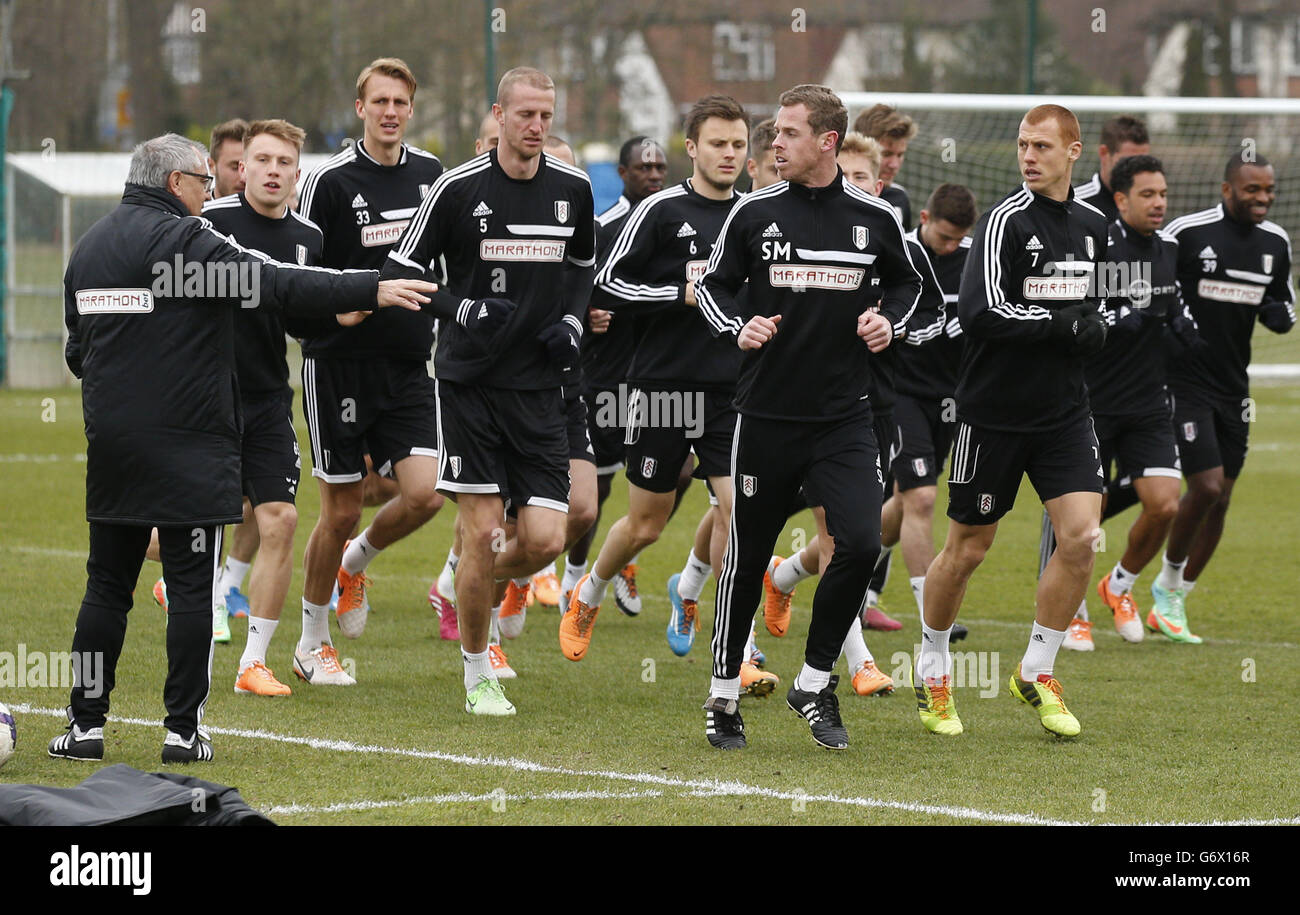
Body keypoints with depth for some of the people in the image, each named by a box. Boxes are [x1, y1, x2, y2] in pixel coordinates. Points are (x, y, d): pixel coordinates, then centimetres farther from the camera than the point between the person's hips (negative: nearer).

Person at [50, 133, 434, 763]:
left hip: (110, 444, 6)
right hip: (188, 443, -6)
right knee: (191, 587, -1)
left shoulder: (90, 245, 12)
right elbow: (279, 285, -18)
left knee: (107, 586, 11)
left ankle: (85, 724, 8)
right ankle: (183, 729, -1)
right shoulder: (184, 239, -11)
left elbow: (76, 349, 20)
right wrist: (370, 291, -16)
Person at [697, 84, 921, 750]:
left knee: (861, 544, -14)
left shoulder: (874, 218, 1)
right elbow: (713, 286, 10)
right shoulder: (755, 213, -1)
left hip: (843, 418, 0)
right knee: (747, 557, 5)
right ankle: (724, 693, 21)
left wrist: (889, 321, -1)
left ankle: (814, 682, 5)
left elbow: (905, 282, 19)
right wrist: (738, 328, -9)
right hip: (766, 415, 0)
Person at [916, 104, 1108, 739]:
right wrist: (1064, 323, -20)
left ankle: (1036, 674, 6)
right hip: (993, 413, -5)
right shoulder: (1006, 221, -12)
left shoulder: (1092, 226, 9)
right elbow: (980, 312, -24)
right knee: (967, 548, 5)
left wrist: (1092, 328, 7)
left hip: (1064, 412, 5)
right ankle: (931, 672, 25)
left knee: (1080, 536, -9)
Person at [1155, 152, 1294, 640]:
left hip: (1233, 389, 6)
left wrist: (1280, 315, -6)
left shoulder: (1276, 242, 5)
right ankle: (1168, 583, 7)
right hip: (1184, 383, -6)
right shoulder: (1187, 232, -13)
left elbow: (1283, 304, 16)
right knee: (1206, 487, -16)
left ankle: (1172, 601, 20)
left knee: (1220, 500, 6)